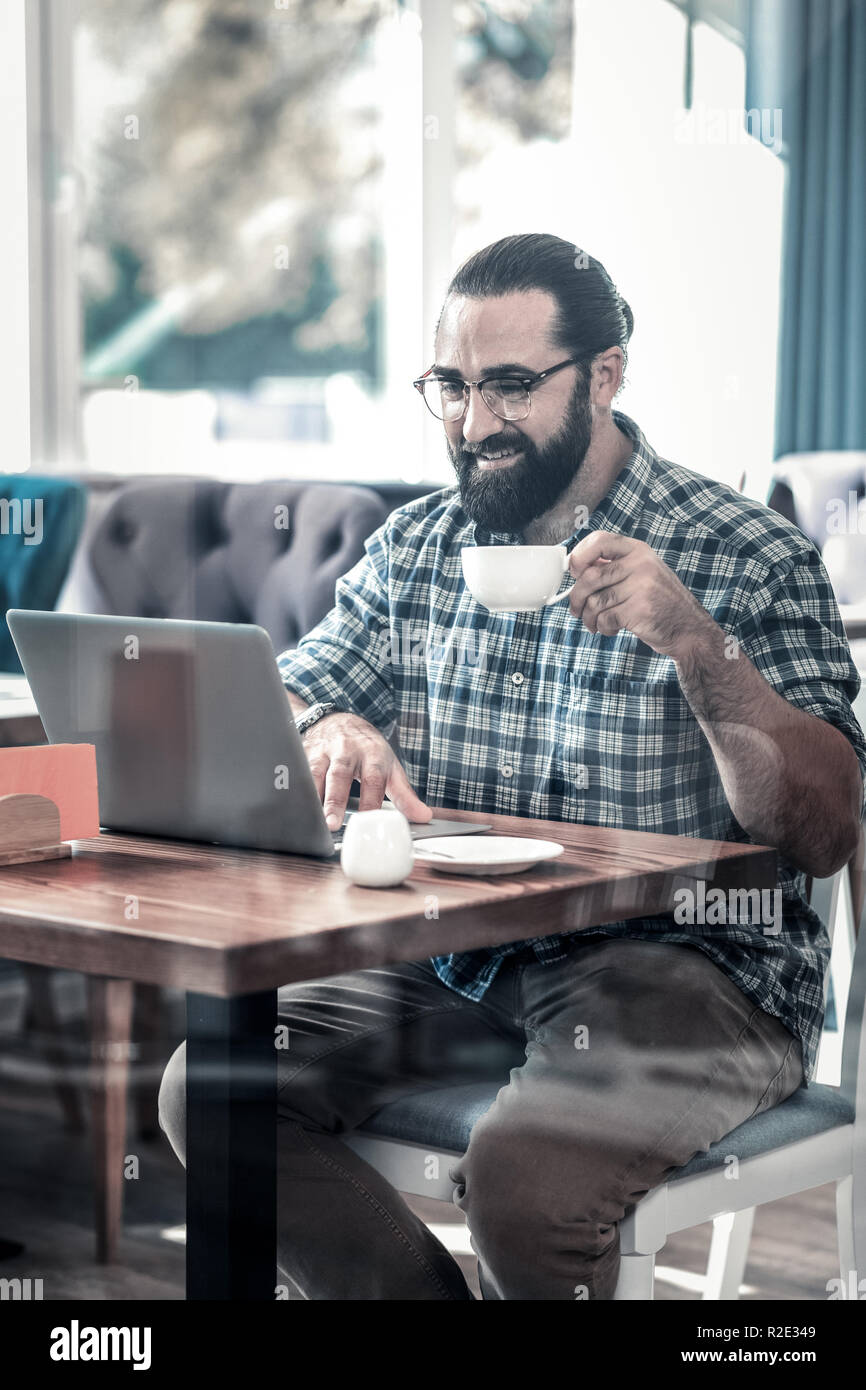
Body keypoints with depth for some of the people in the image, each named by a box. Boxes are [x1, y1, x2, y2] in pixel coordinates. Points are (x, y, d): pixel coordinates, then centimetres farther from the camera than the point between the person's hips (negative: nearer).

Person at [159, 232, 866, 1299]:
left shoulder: (747, 558, -5)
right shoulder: (415, 547, 12)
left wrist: (693, 638, -25)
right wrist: (328, 733, -11)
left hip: (684, 961, -5)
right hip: (455, 961, 6)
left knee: (521, 1174, -32)